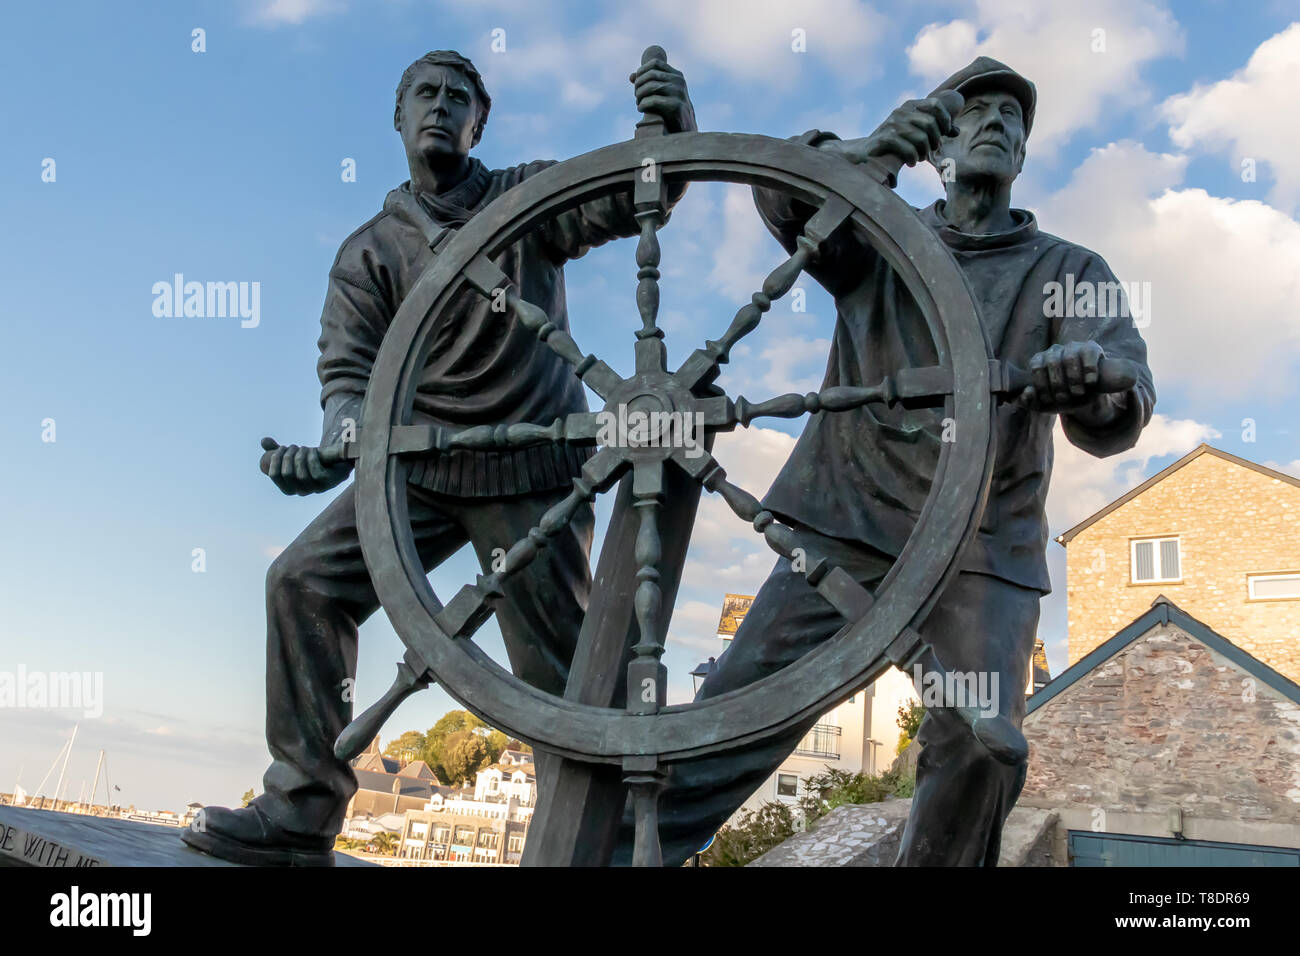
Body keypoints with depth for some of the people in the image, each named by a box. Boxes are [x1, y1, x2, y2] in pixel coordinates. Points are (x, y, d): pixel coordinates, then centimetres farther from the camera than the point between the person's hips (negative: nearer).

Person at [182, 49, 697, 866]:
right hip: (423, 465, 4)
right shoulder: (372, 250, 5)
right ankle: (301, 813, 2)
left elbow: (641, 192, -10)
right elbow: (349, 367, -6)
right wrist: (339, 445, -28)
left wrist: (672, 122, -31)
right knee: (305, 581, -7)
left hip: (533, 471, -3)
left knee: (559, 670, -4)